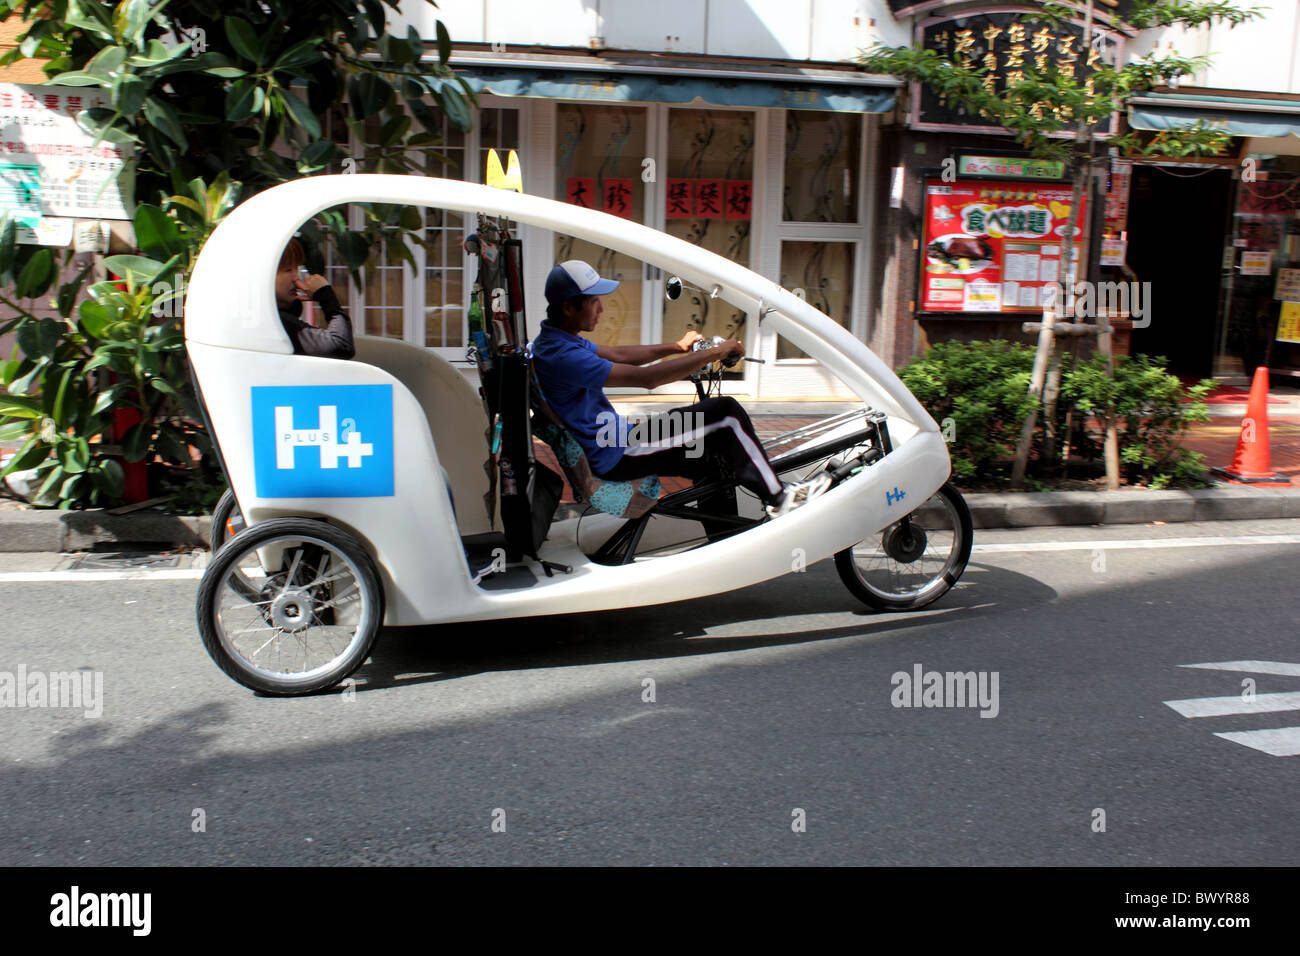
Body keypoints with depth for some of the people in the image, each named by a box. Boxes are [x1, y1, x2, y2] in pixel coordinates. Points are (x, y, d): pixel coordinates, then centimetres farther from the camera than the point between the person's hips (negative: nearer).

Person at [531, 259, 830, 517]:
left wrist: (676, 347, 14)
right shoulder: (562, 356, -26)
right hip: (615, 458, -10)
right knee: (726, 413, -10)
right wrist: (714, 353, -21)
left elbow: (619, 354, 18)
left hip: (608, 448, 10)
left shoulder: (554, 340, 6)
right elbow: (646, 378, -28)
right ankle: (778, 496, 3)